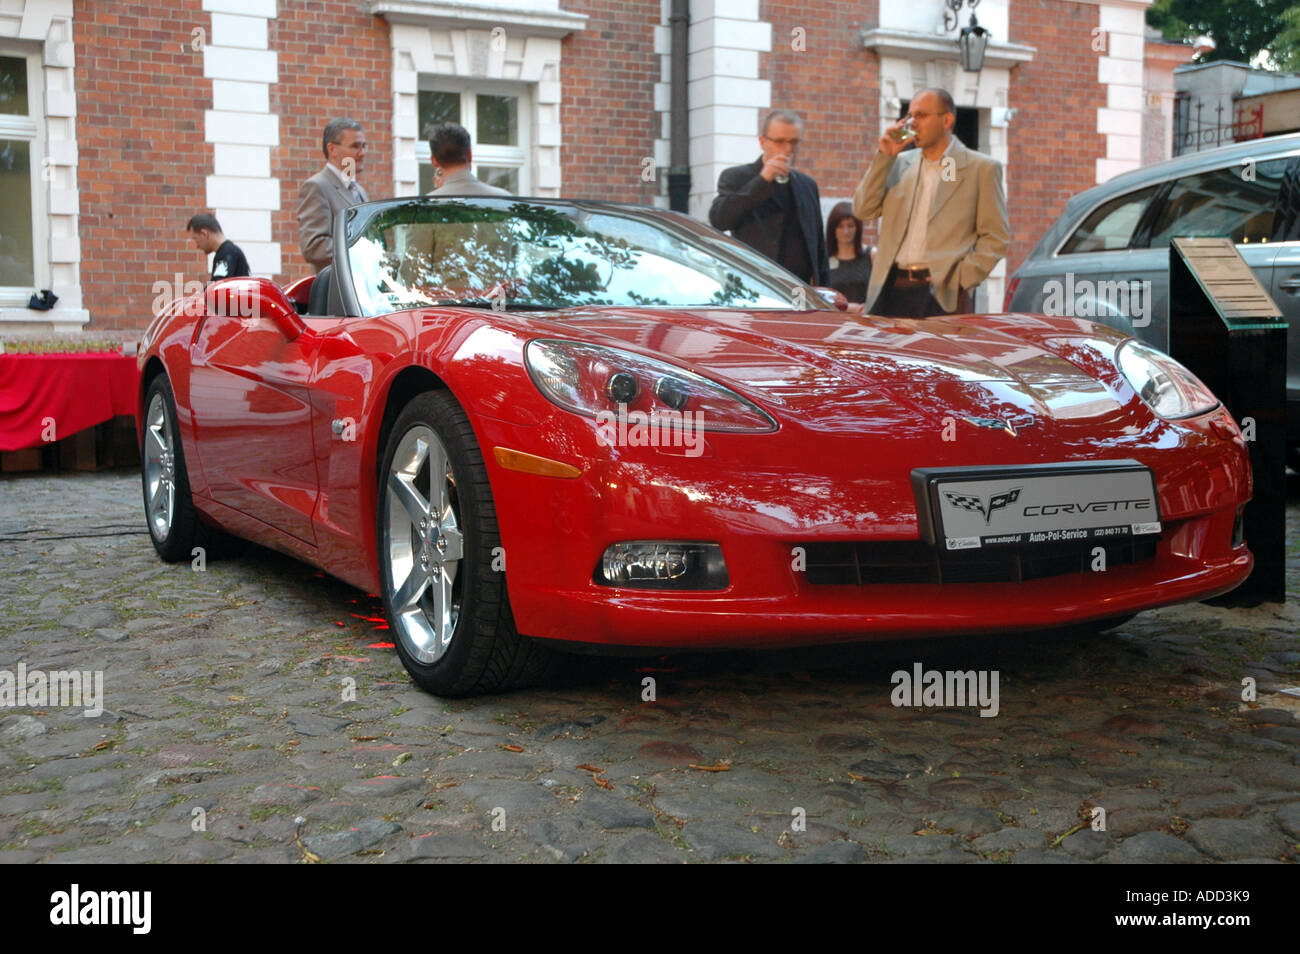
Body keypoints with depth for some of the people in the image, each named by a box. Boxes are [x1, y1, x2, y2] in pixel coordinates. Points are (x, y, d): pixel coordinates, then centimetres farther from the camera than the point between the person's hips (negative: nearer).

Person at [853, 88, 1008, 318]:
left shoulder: (982, 168, 4)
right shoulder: (900, 165, 16)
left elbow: (995, 237, 2)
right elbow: (863, 210, 7)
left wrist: (961, 278, -9)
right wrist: (884, 157, 2)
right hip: (891, 290, 4)